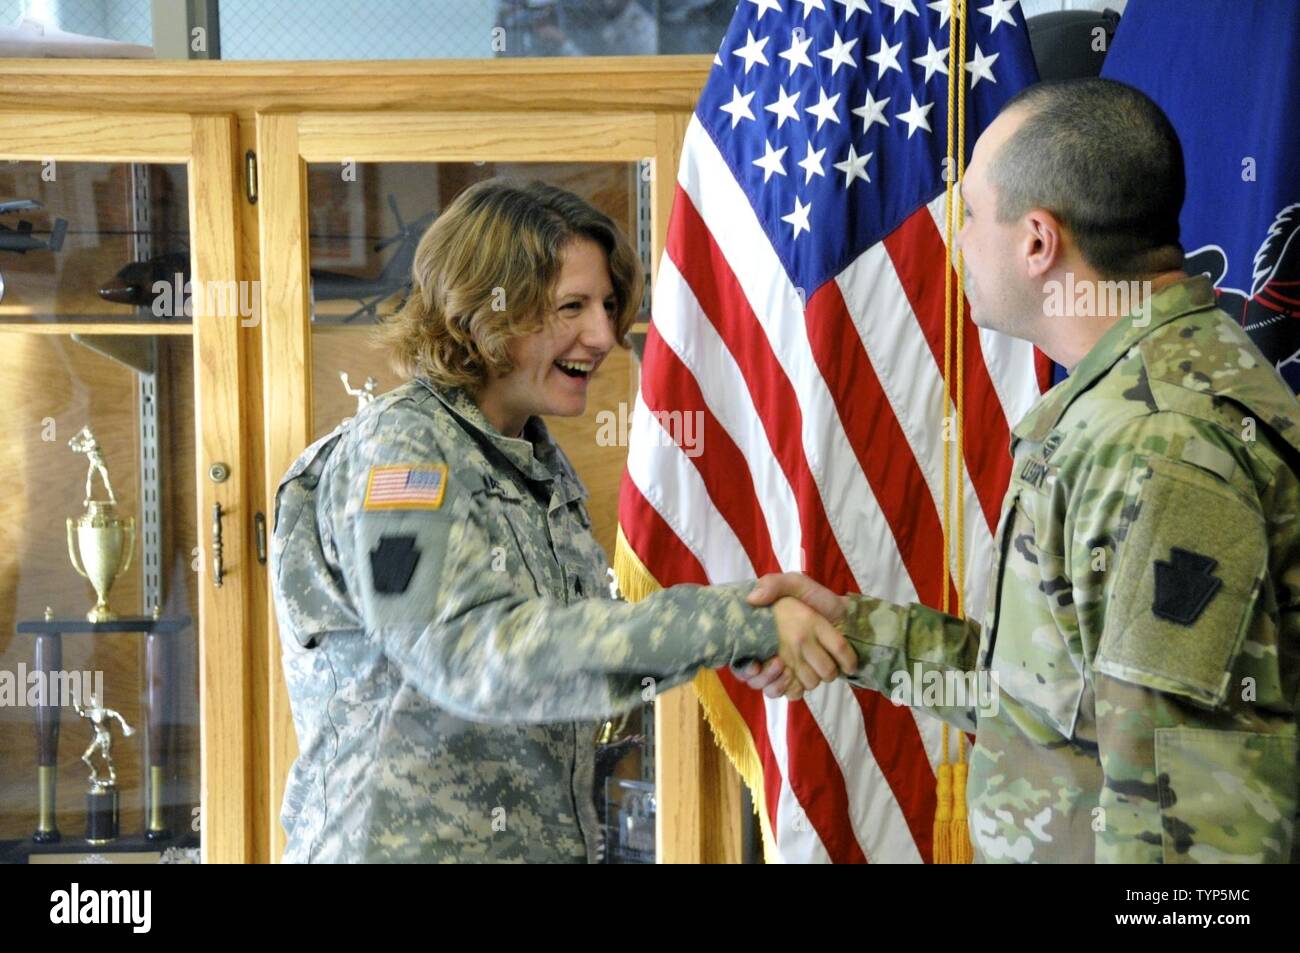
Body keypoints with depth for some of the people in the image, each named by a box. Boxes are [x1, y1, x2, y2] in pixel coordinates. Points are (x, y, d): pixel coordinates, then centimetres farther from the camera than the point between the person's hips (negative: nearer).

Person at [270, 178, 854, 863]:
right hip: (406, 841, -8)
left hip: (551, 839, 8)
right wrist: (737, 624, -30)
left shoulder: (543, 464, 9)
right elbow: (474, 655, -28)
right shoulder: (396, 452, -16)